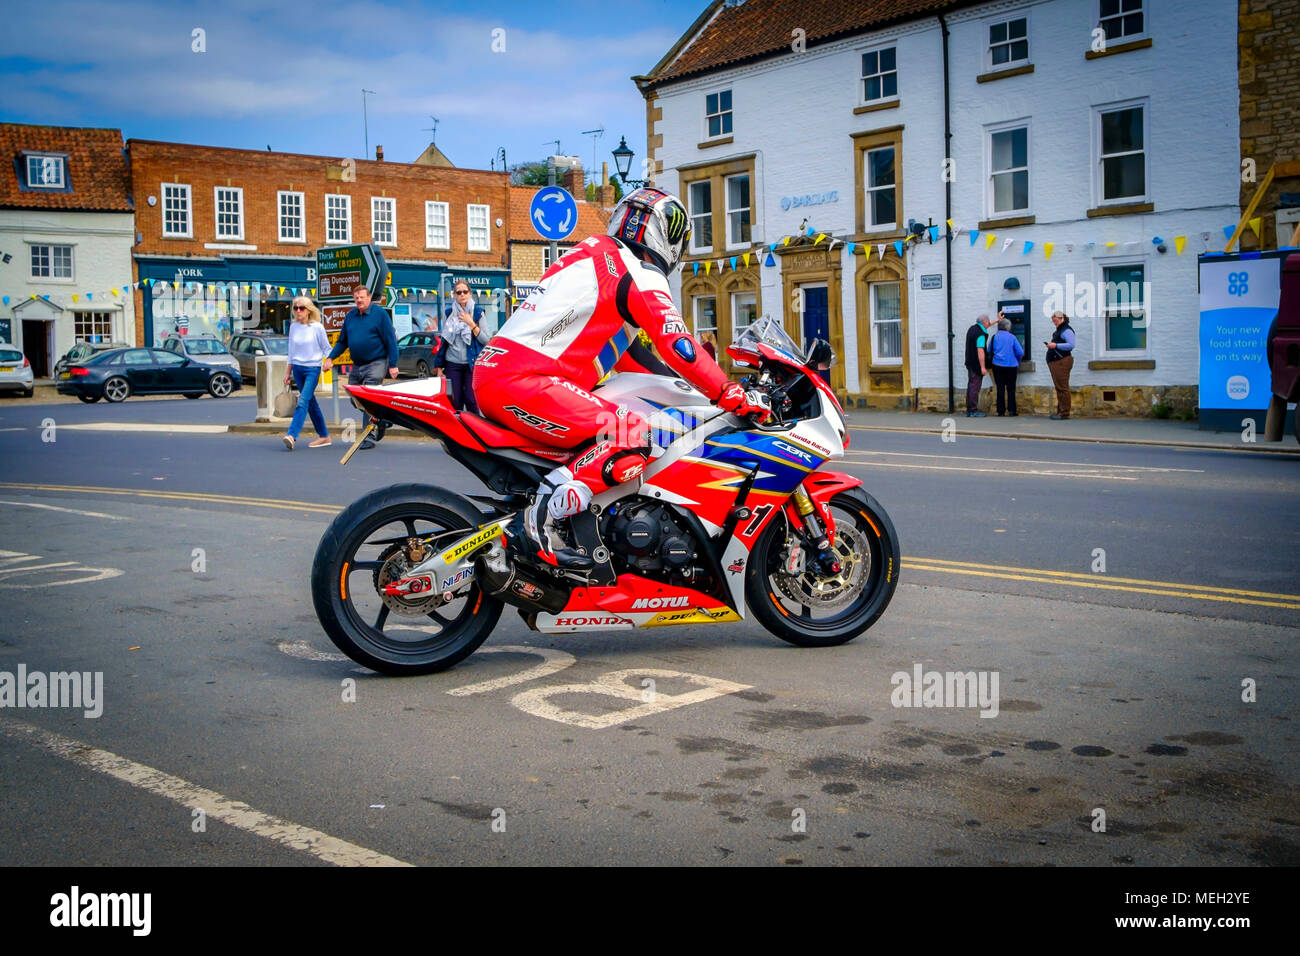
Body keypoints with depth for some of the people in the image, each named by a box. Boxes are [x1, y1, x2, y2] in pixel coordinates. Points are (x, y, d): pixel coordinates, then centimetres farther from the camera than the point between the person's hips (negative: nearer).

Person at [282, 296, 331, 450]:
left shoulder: (317, 327, -5)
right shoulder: (293, 327, 8)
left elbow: (326, 348, 2)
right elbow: (291, 350, 16)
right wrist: (288, 371, 16)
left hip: (312, 368, -5)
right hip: (297, 368, 5)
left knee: (303, 401, -18)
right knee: (311, 403, 9)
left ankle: (292, 435, -28)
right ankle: (324, 436, 17)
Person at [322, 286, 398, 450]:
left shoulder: (380, 313, -5)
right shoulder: (350, 316, 11)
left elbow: (390, 340, -6)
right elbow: (342, 341, 18)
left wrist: (393, 365, -11)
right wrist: (330, 357, 6)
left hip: (376, 364, -6)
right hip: (356, 365, 7)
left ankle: (368, 438, -4)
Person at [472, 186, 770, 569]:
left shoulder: (598, 254, 25)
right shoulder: (640, 275, -5)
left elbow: (623, 349, 30)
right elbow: (676, 344, -14)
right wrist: (735, 396, -6)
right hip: (522, 380, -10)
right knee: (631, 437, -20)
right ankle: (540, 520, -26)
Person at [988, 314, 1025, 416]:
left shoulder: (994, 337, 0)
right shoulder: (1012, 337, -5)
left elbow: (989, 351, 9)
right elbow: (1020, 353, -3)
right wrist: (1017, 361, 17)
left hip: (998, 365, 1)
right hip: (1011, 366, -1)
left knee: (1000, 388, 5)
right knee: (1011, 389, 6)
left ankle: (1001, 411, 4)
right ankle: (1012, 411, 4)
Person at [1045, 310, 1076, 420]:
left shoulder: (1066, 330, -12)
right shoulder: (1058, 330, 20)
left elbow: (1071, 345, -21)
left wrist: (1056, 345, -20)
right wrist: (1050, 345, 17)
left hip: (1062, 361, -11)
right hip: (1055, 362, 11)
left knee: (1062, 388, -10)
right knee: (1058, 388, 13)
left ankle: (1064, 413, -9)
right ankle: (1060, 411, 18)